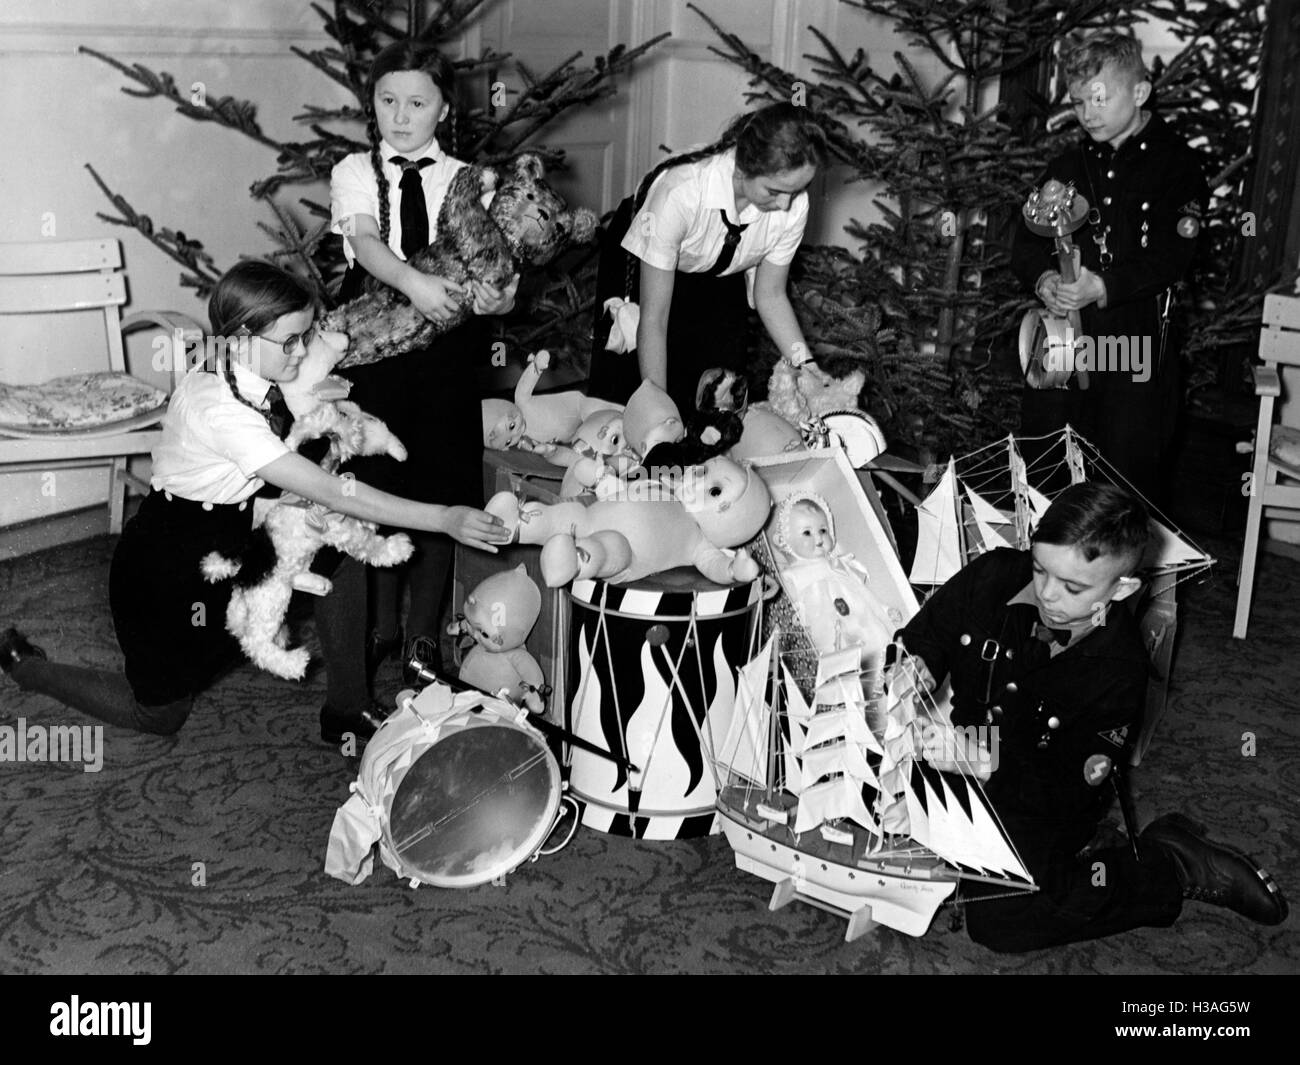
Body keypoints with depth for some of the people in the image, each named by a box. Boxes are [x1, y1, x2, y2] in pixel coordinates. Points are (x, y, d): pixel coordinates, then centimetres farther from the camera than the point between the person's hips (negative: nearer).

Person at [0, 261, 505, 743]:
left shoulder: (243, 368, -10)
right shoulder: (218, 409, -35)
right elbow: (330, 492, -37)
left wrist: (325, 342, -22)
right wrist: (444, 519, -38)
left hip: (229, 541, 8)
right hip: (166, 565, -8)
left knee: (345, 552, -8)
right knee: (160, 714, 11)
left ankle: (347, 711, 4)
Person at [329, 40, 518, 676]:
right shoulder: (355, 173, 2)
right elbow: (365, 242, -17)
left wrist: (498, 298, -30)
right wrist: (414, 283, -37)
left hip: (447, 346, 1)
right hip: (373, 342, 0)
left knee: (442, 488, 5)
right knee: (377, 486, 6)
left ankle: (424, 634, 21)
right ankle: (383, 629, 24)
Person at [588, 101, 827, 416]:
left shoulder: (793, 205, -28)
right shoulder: (679, 193, -41)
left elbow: (770, 296, -10)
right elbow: (653, 319, -35)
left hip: (722, 279, 3)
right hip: (640, 265, -3)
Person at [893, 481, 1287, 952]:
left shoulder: (1118, 670, -21)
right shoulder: (995, 575, -13)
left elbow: (1065, 791, -20)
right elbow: (923, 636, 2)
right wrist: (913, 670, -20)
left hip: (1040, 809, -6)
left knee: (997, 919, -24)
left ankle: (1176, 871, -4)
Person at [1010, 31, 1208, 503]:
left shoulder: (1177, 165, 0)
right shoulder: (1068, 166, 15)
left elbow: (1173, 255, -11)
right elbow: (1026, 241, 9)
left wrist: (1105, 287, -27)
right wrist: (1042, 278, -14)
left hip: (1137, 345, -4)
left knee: (1129, 475, 1)